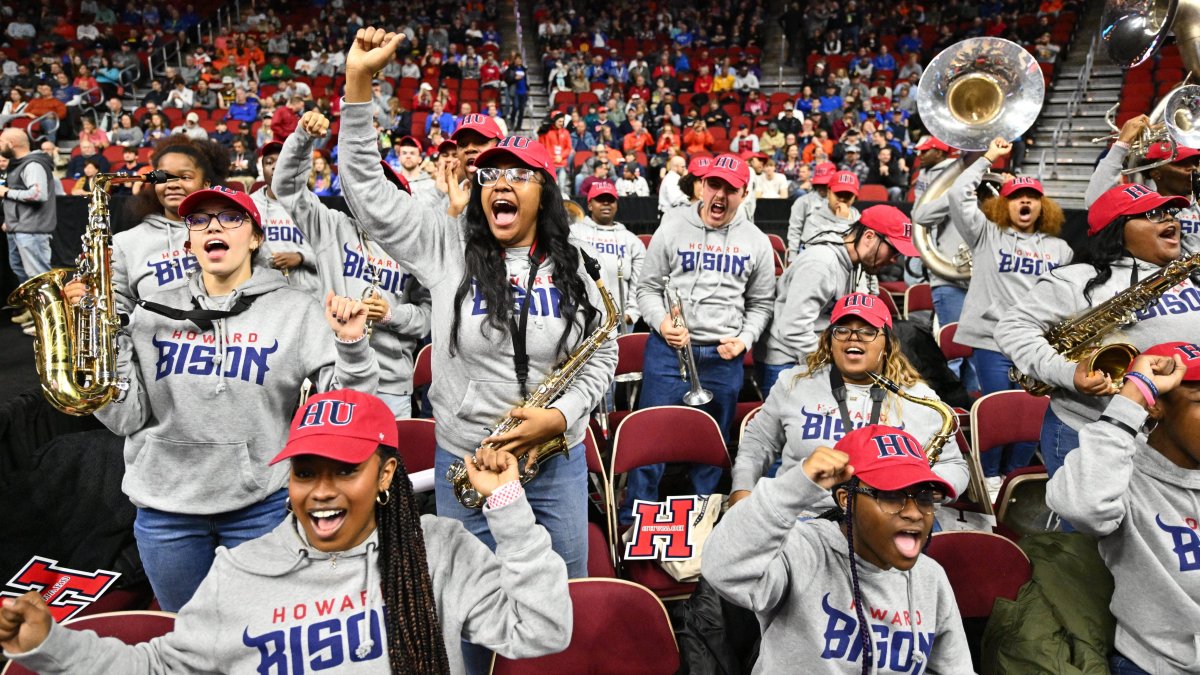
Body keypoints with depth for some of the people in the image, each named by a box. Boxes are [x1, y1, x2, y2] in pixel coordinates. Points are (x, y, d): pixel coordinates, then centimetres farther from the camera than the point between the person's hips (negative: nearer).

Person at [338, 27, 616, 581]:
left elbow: (602, 356, 5)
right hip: (463, 462, -1)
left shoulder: (570, 266, 0)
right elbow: (367, 191, -10)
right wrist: (359, 80, -18)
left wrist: (559, 417, -12)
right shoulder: (448, 247, -5)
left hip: (558, 463, 2)